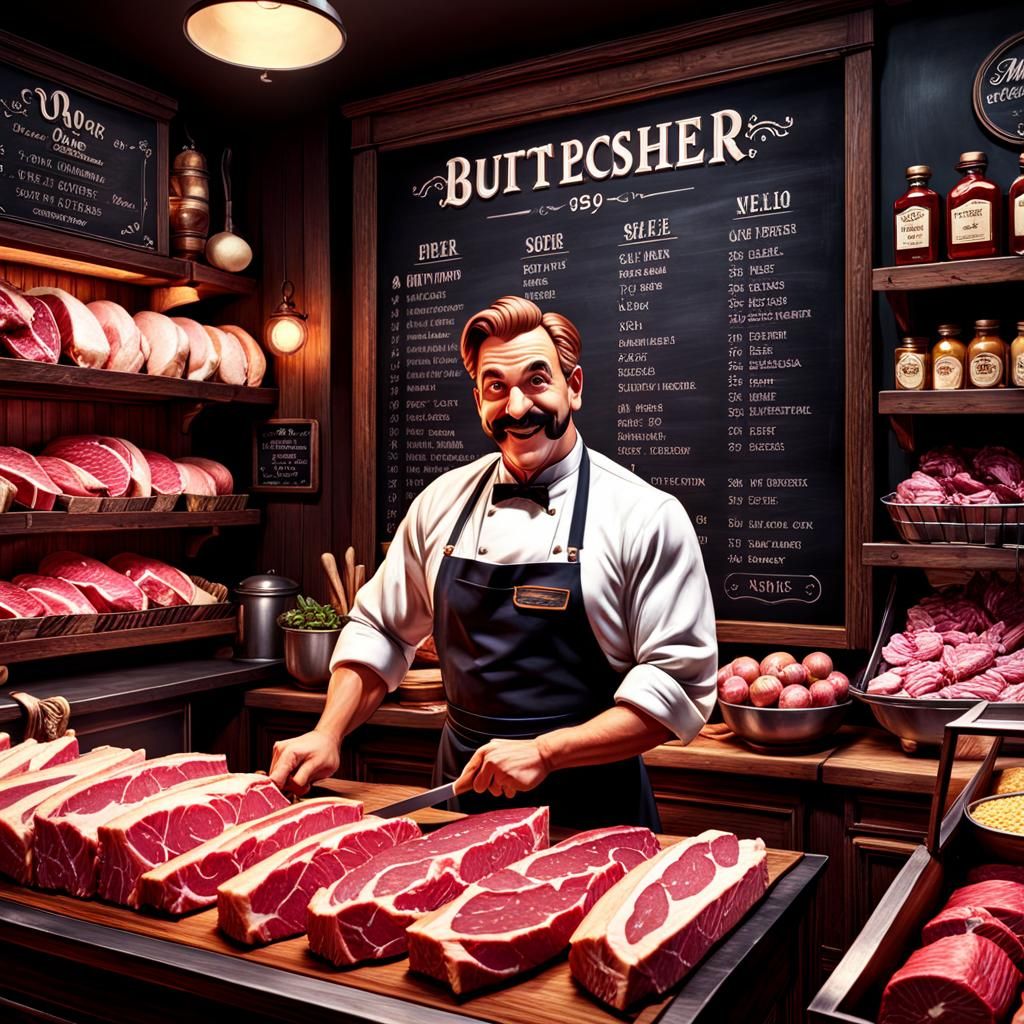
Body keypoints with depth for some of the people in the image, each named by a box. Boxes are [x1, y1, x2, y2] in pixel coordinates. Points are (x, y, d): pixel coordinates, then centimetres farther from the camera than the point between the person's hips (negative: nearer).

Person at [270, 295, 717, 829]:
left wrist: (545, 752, -21)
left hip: (590, 812, -3)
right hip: (464, 797, 4)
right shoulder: (442, 503, 1)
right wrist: (327, 735, 0)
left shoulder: (646, 517, -13)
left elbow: (679, 684, -14)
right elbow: (380, 631, 11)